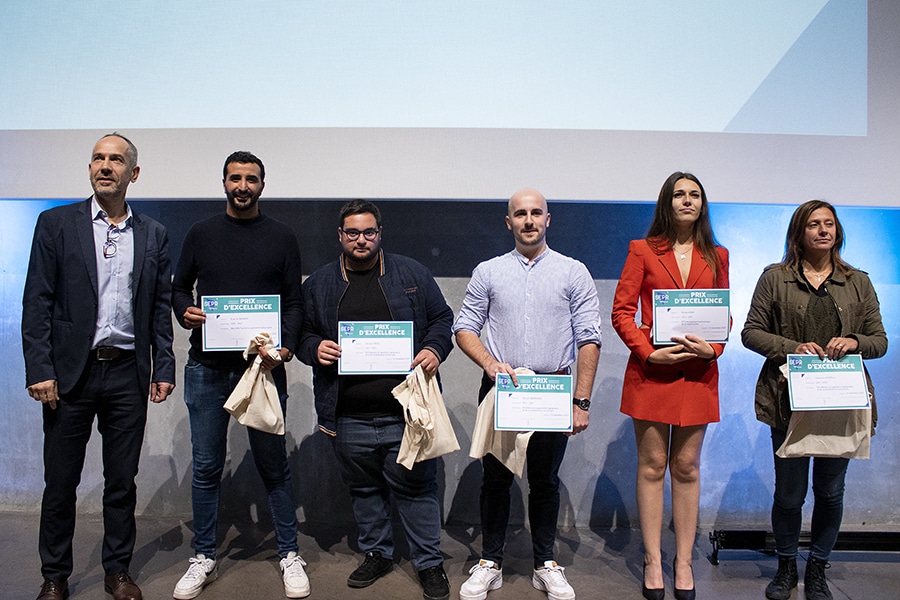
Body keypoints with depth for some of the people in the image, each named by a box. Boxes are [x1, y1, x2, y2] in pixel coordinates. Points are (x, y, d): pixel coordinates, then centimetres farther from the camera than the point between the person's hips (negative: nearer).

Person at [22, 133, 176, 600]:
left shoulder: (153, 235, 8)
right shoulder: (56, 223, 2)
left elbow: (160, 309, 9)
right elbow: (37, 302, -2)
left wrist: (163, 369, 4)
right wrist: (39, 370, -9)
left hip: (128, 373, 2)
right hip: (71, 372, -1)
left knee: (122, 481, 11)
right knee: (60, 481, 8)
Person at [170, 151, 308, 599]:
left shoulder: (282, 238, 5)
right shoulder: (200, 234, 9)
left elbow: (294, 301, 3)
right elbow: (178, 288, 15)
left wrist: (286, 349, -12)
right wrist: (185, 312, -7)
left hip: (263, 366, -1)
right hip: (207, 366, 1)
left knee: (273, 464, 5)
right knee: (206, 466, 8)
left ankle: (289, 555, 18)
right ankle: (203, 559, 22)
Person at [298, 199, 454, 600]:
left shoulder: (411, 274, 6)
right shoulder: (319, 283, 10)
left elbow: (442, 319, 8)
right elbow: (303, 333, 15)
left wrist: (434, 349, -10)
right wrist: (315, 349, -6)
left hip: (406, 411, -2)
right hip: (349, 416, 2)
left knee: (415, 487, 4)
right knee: (364, 488, 16)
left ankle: (429, 563, 21)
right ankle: (376, 554, 35)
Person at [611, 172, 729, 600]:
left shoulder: (716, 256, 11)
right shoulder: (643, 251, 3)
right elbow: (621, 312, -1)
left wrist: (712, 349, -7)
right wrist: (648, 353, -13)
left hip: (698, 372, 2)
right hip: (651, 371, -2)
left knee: (687, 468, 8)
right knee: (652, 466, 4)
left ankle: (684, 562, 19)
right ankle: (653, 561, 15)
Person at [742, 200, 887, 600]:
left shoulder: (858, 282, 10)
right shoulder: (775, 278, 3)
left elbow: (880, 340, 9)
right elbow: (751, 332, 0)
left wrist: (854, 342, -13)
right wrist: (792, 347, -15)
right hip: (790, 400, -2)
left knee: (830, 491, 10)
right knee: (789, 492, 6)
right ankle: (786, 567, 27)